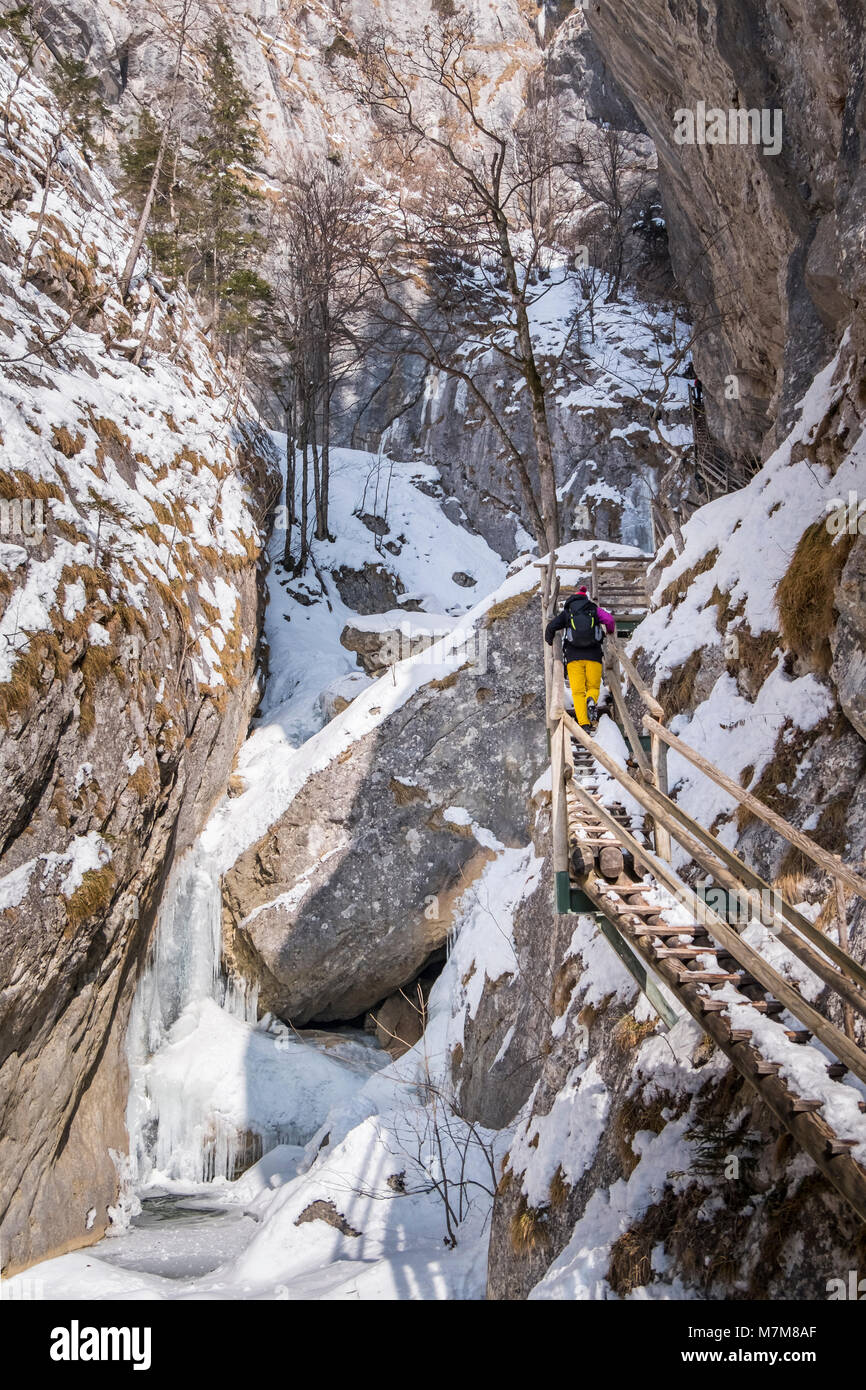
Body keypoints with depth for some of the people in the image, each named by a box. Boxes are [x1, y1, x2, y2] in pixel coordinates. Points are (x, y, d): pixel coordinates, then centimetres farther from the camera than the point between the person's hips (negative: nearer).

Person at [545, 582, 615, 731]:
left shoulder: (567, 612, 13)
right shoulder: (594, 609, 13)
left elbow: (551, 626, 5)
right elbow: (610, 619, -1)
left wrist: (549, 641, 24)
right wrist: (611, 631, 20)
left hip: (573, 656, 0)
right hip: (593, 655, 0)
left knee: (578, 691, 1)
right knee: (593, 687, 12)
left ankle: (584, 723, -17)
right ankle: (591, 700, -25)